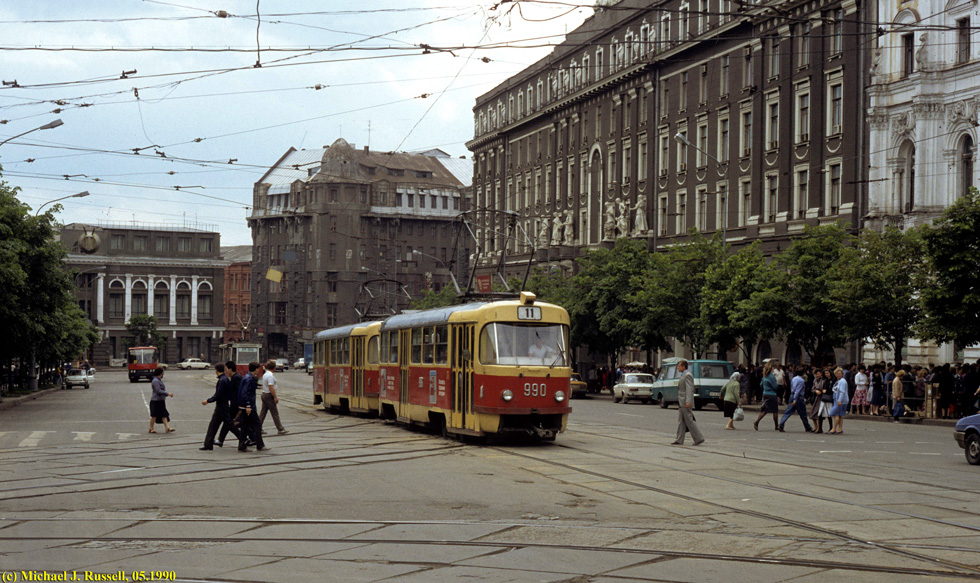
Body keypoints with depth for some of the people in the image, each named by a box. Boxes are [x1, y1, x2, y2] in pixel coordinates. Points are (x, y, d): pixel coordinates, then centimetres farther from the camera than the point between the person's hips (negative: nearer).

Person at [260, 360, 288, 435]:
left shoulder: (265, 374, 11)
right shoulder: (270, 375, -18)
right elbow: (271, 387, -24)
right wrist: (275, 397, -21)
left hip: (264, 394, 9)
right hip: (269, 396, -9)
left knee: (263, 412, 11)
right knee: (275, 413, -3)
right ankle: (280, 430, 2)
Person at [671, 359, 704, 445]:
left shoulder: (687, 375, -12)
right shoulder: (684, 375, 19)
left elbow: (689, 389, -21)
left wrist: (688, 401, -29)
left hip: (685, 402, -10)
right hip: (682, 403, 10)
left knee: (689, 421, -8)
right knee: (681, 421, 7)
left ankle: (699, 438, -3)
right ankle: (679, 440, 7)